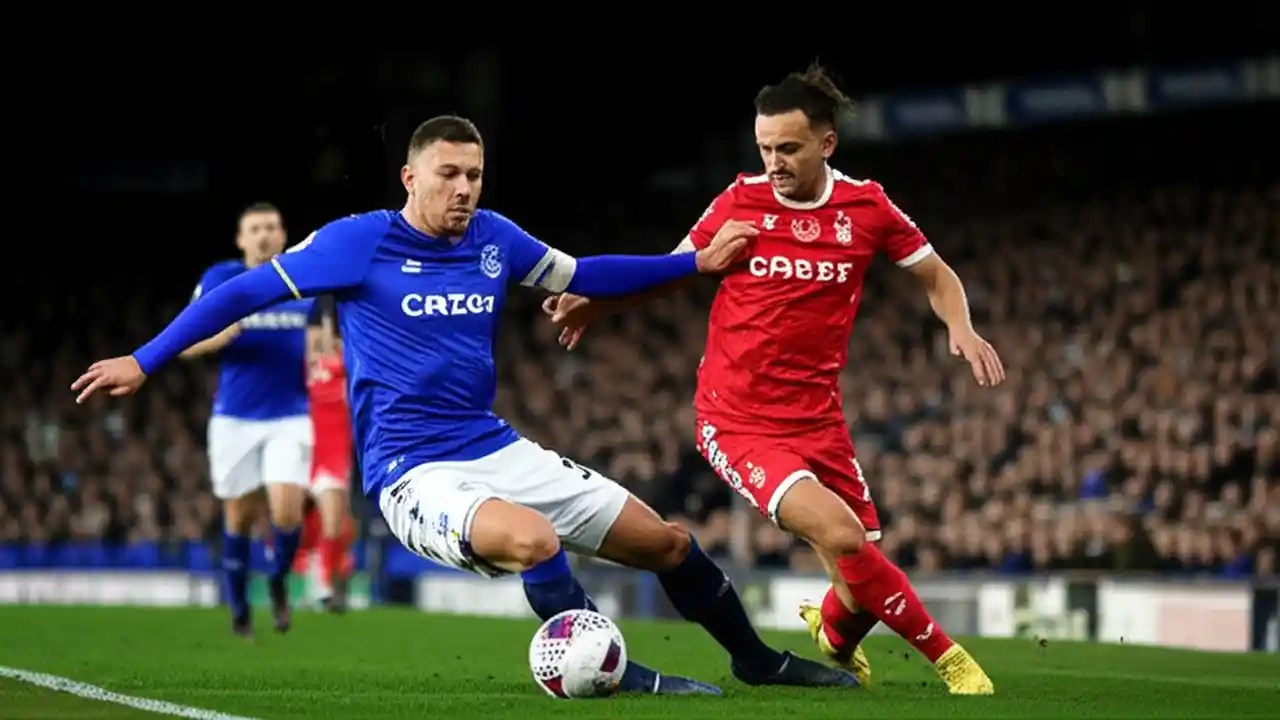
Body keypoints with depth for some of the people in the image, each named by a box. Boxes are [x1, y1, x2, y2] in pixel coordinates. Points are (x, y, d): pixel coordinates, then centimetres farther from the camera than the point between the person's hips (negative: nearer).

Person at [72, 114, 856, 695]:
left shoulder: (494, 238, 3)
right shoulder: (359, 242, -11)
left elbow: (580, 274, 19)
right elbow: (246, 291, -4)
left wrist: (695, 263, 14)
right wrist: (144, 362, -5)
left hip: (497, 450, 6)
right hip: (413, 472, -6)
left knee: (666, 542, 7)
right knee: (533, 540, -38)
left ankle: (757, 659, 32)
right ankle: (610, 672, -17)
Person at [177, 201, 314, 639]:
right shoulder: (219, 280, -1)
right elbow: (184, 345, 0)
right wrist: (218, 337, -20)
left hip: (290, 417, 0)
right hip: (235, 418, 0)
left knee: (287, 511, -15)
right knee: (239, 517, 7)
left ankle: (279, 582, 15)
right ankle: (239, 607, 25)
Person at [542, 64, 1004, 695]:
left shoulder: (867, 207, -1)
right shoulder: (740, 202, -5)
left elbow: (936, 276, 13)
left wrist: (961, 329, -7)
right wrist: (594, 303, -4)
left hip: (817, 417, 3)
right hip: (736, 422, -3)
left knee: (861, 577, 2)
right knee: (841, 535, -25)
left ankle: (836, 632, 41)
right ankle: (947, 658, -9)